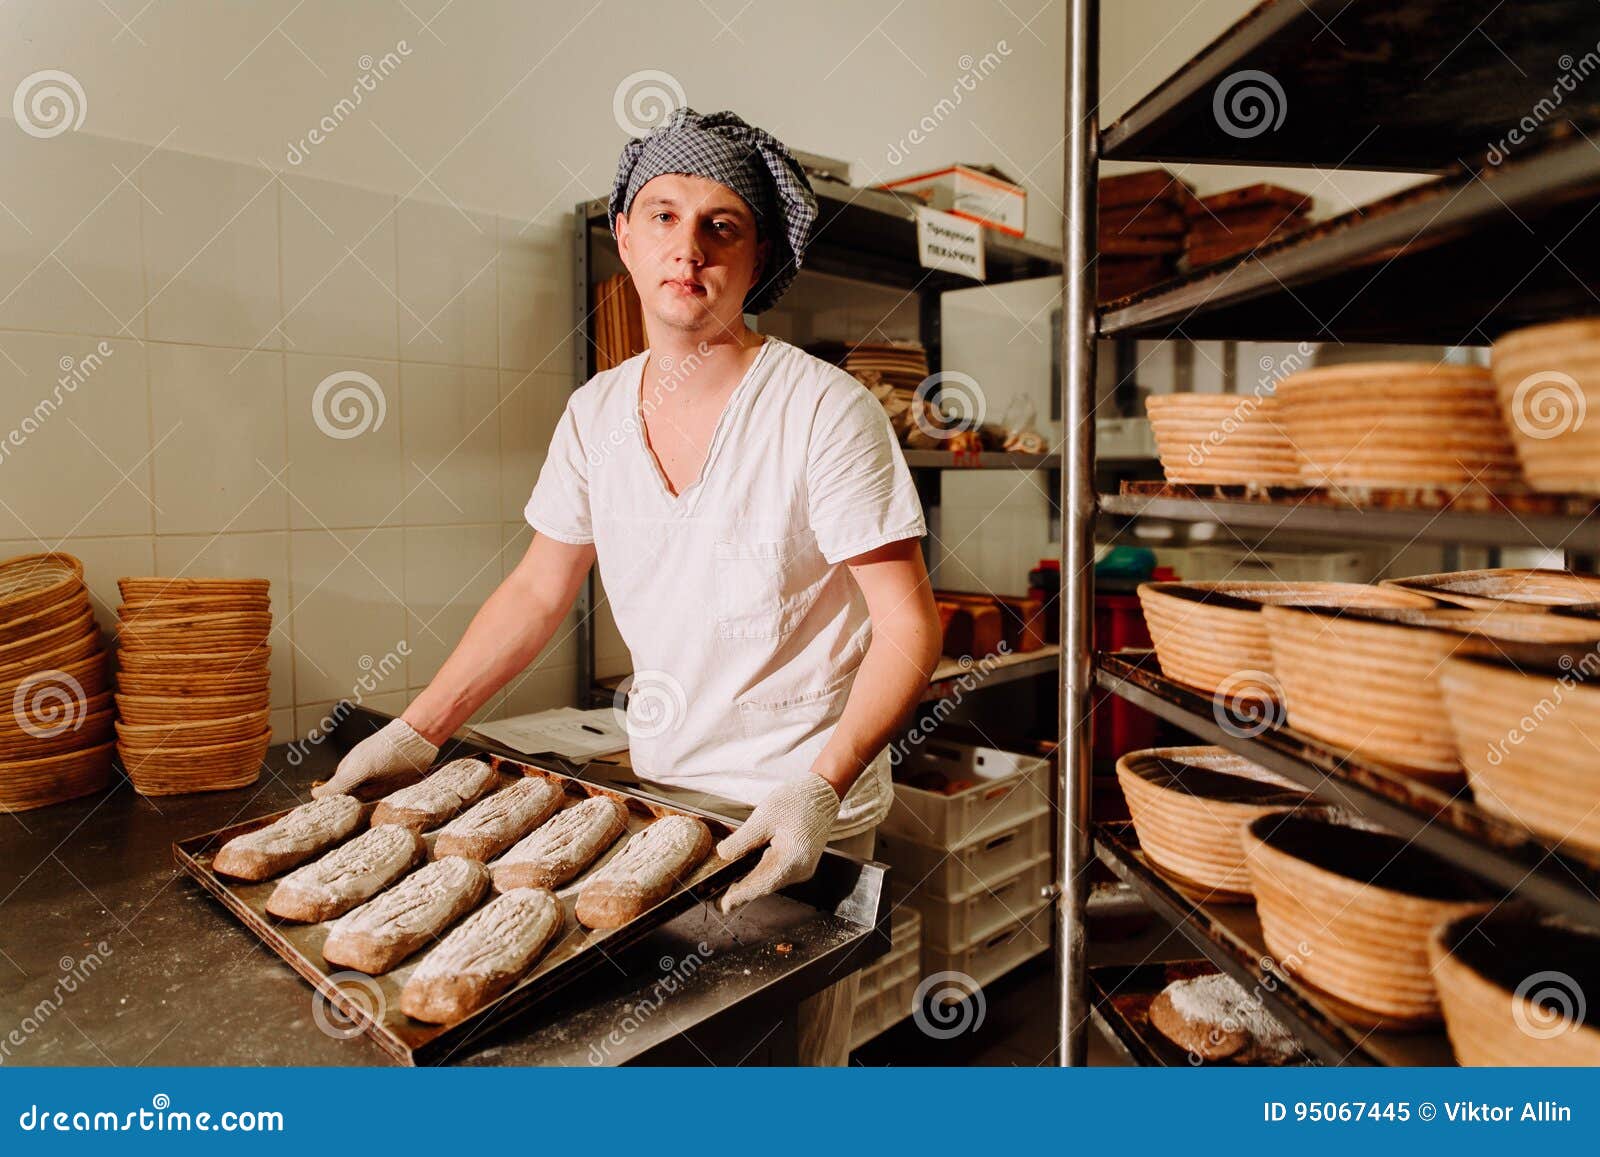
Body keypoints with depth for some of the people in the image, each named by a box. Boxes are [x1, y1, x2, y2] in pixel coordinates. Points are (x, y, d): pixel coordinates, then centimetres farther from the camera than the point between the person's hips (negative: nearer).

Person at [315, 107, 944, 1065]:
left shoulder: (824, 409, -16)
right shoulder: (596, 412, 1)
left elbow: (909, 622, -16)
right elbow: (538, 593, 9)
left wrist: (820, 787, -28)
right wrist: (417, 731, 4)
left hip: (802, 808, -4)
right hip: (654, 784, 5)